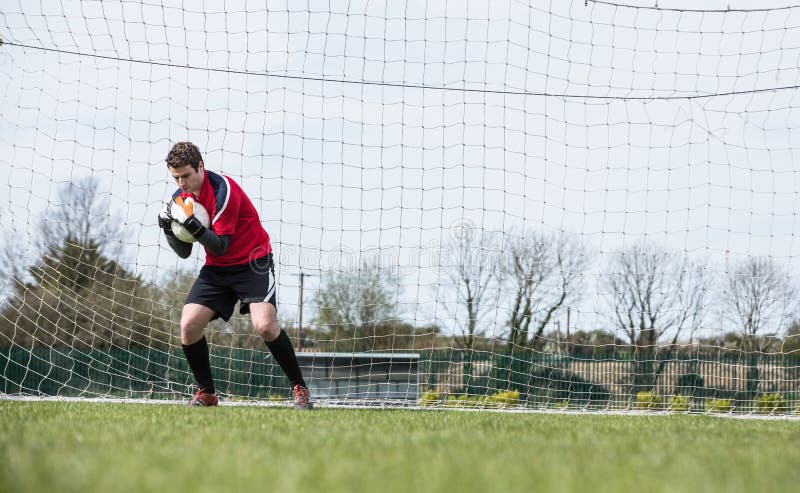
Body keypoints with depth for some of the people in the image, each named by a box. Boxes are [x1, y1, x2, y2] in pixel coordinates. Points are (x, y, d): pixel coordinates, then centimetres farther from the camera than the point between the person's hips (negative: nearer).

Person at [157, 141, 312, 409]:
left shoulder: (223, 189, -21)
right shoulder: (180, 197, 1)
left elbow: (220, 245, -22)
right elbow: (184, 252, 5)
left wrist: (194, 226, -36)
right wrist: (169, 229, -13)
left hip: (253, 262, -6)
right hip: (217, 268, 6)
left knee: (265, 325, -25)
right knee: (188, 324, -12)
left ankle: (299, 387, -7)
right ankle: (206, 392, 4)